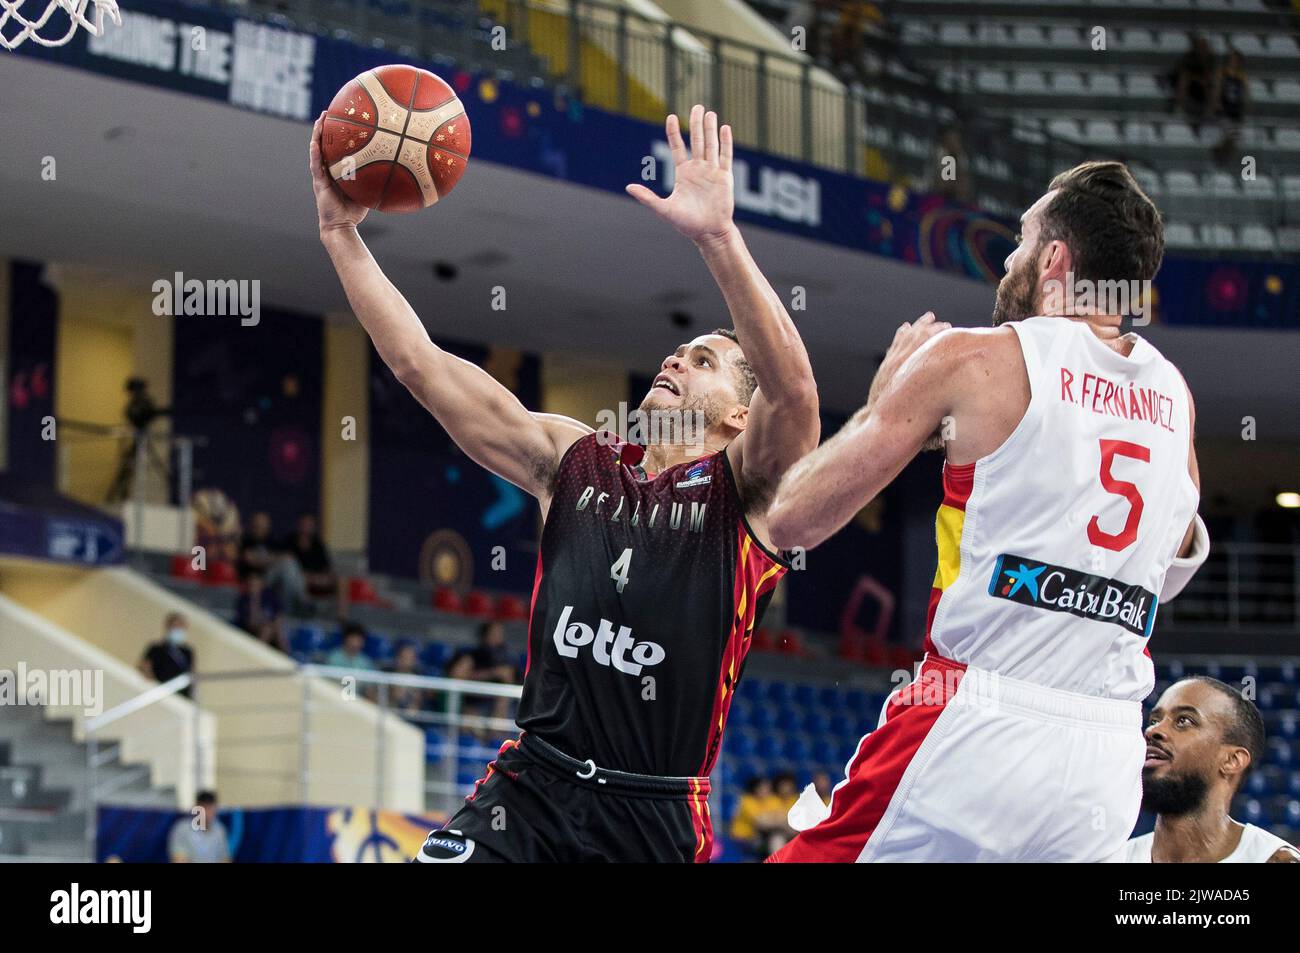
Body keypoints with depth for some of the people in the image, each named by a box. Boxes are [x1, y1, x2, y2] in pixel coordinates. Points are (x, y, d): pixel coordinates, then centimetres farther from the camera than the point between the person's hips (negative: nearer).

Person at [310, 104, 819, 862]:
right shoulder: (573, 459, 11)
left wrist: (719, 238, -35)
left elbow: (794, 389, -23)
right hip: (531, 789, 3)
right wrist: (343, 233, 1)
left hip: (655, 819, -3)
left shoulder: (745, 489, -2)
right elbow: (420, 364, 9)